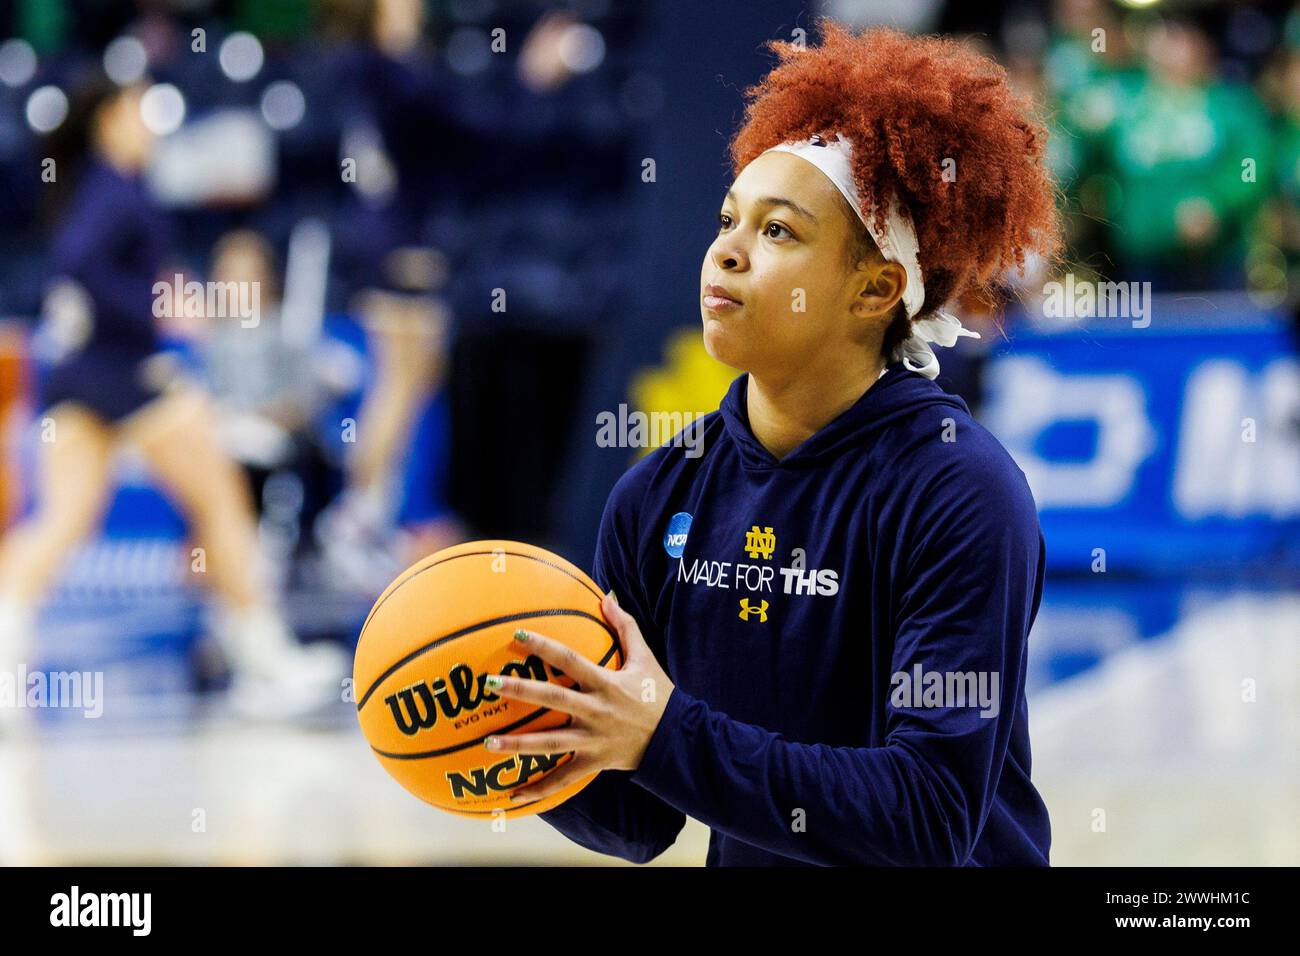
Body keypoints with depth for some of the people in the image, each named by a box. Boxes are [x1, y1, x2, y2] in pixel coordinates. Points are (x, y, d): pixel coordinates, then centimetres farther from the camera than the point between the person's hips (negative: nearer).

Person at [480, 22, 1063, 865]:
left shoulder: (960, 493, -12)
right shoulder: (659, 496, 2)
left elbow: (934, 817, -20)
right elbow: (638, 824, 6)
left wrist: (667, 738, -24)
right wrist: (537, 758, -13)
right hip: (746, 864, 4)